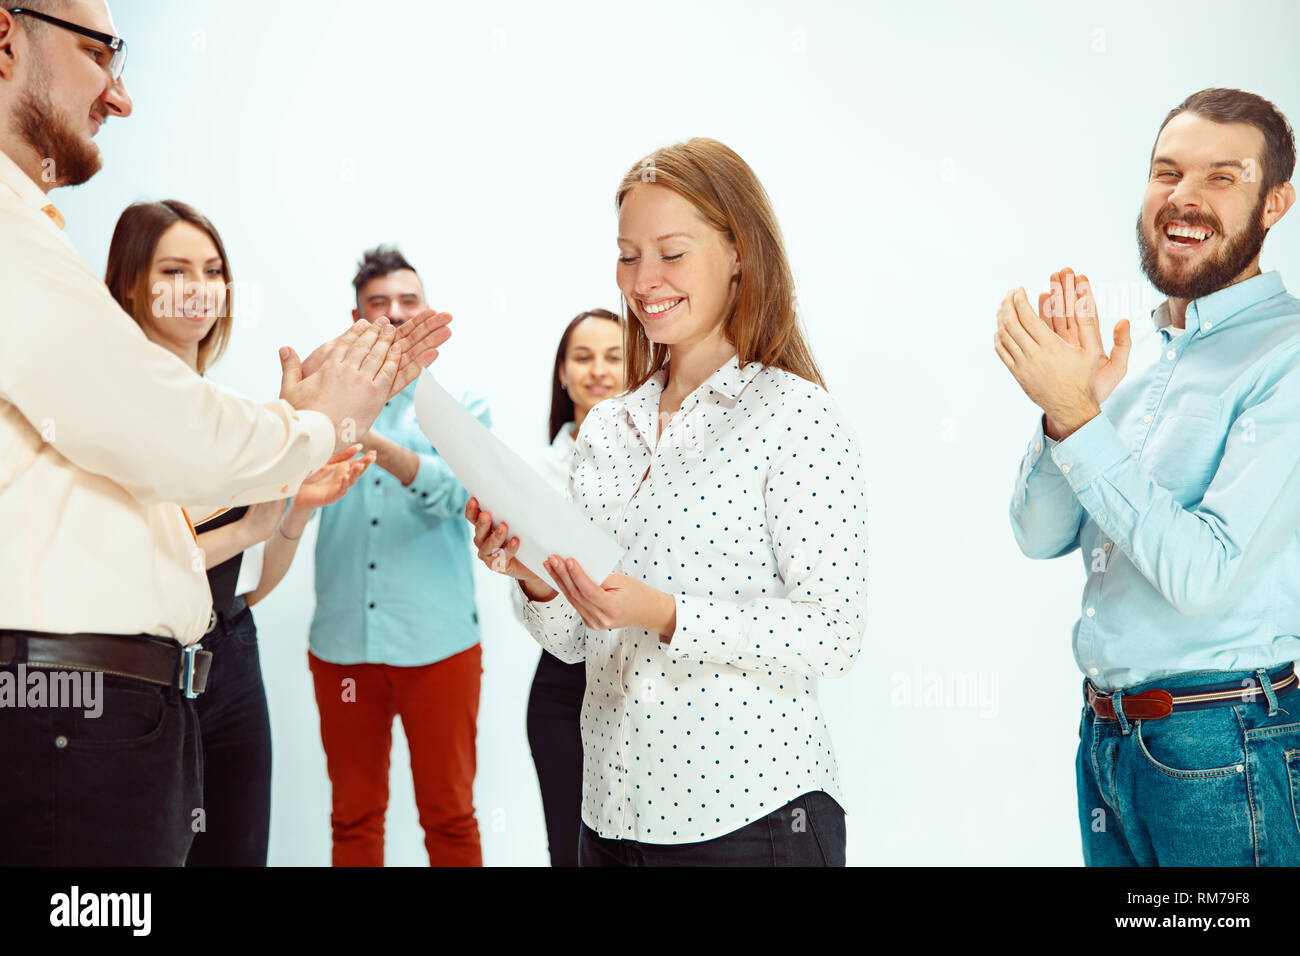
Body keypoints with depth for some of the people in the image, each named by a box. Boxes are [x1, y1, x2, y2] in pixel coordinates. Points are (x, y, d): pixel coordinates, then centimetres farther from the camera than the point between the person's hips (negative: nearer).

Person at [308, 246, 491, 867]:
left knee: (448, 814, 6)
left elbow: (451, 491, -14)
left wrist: (374, 442, -30)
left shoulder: (459, 403, 5)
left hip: (437, 639, -2)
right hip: (341, 639, 2)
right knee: (354, 818, 11)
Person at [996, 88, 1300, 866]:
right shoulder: (1139, 355, 9)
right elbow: (1041, 536, 5)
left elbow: (1203, 572, -22)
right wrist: (1065, 401, -12)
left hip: (1223, 750, -6)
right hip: (1106, 735, 7)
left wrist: (1078, 415, -22)